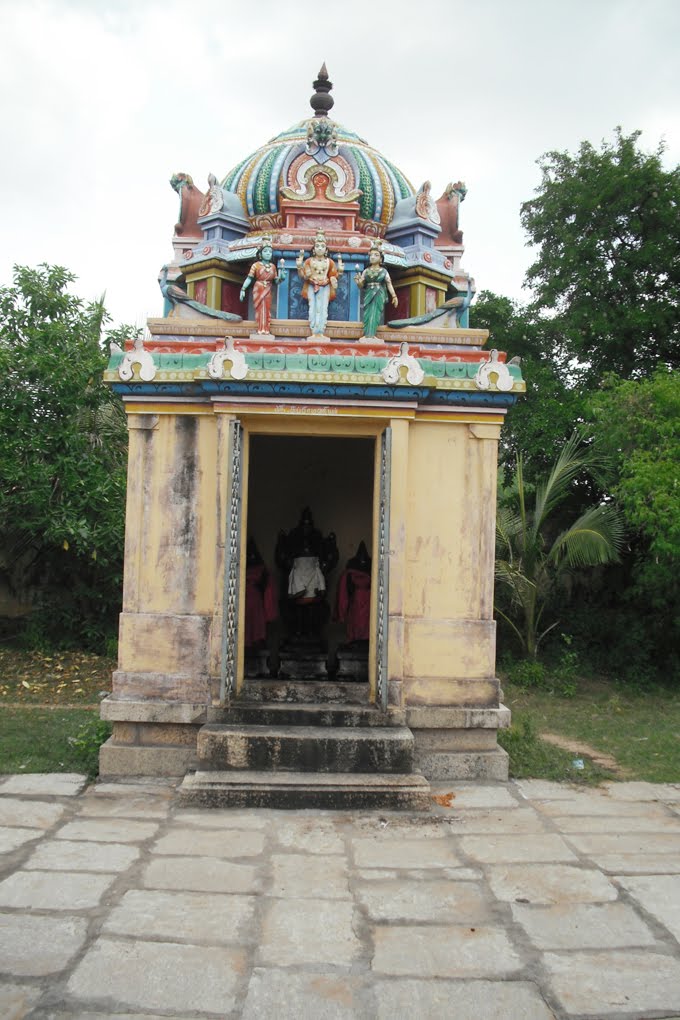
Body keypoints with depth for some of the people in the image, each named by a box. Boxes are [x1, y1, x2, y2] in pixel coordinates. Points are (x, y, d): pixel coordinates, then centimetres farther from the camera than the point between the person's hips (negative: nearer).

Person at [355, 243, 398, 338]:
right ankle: (369, 334, -14)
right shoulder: (366, 271, 12)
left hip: (379, 295, -2)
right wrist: (358, 281, -13)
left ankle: (369, 334, -19)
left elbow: (389, 284, 1)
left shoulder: (384, 271, 7)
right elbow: (361, 285, 11)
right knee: (368, 313, -9)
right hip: (368, 295, 2)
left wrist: (394, 296, -10)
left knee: (375, 312, -14)